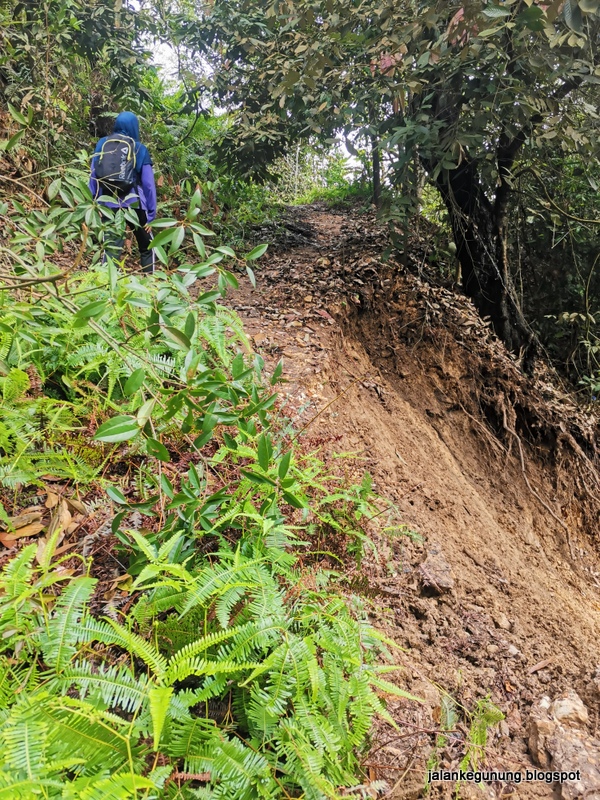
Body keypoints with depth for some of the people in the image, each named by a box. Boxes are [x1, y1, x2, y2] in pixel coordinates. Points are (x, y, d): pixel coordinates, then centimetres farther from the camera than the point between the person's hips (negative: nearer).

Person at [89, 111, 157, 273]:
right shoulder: (139, 149, 2)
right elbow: (148, 184, -2)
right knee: (146, 246, 16)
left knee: (111, 248, 4)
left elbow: (93, 178, 8)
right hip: (134, 205, -2)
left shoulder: (102, 145, 9)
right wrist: (151, 213, 0)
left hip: (108, 205, 2)